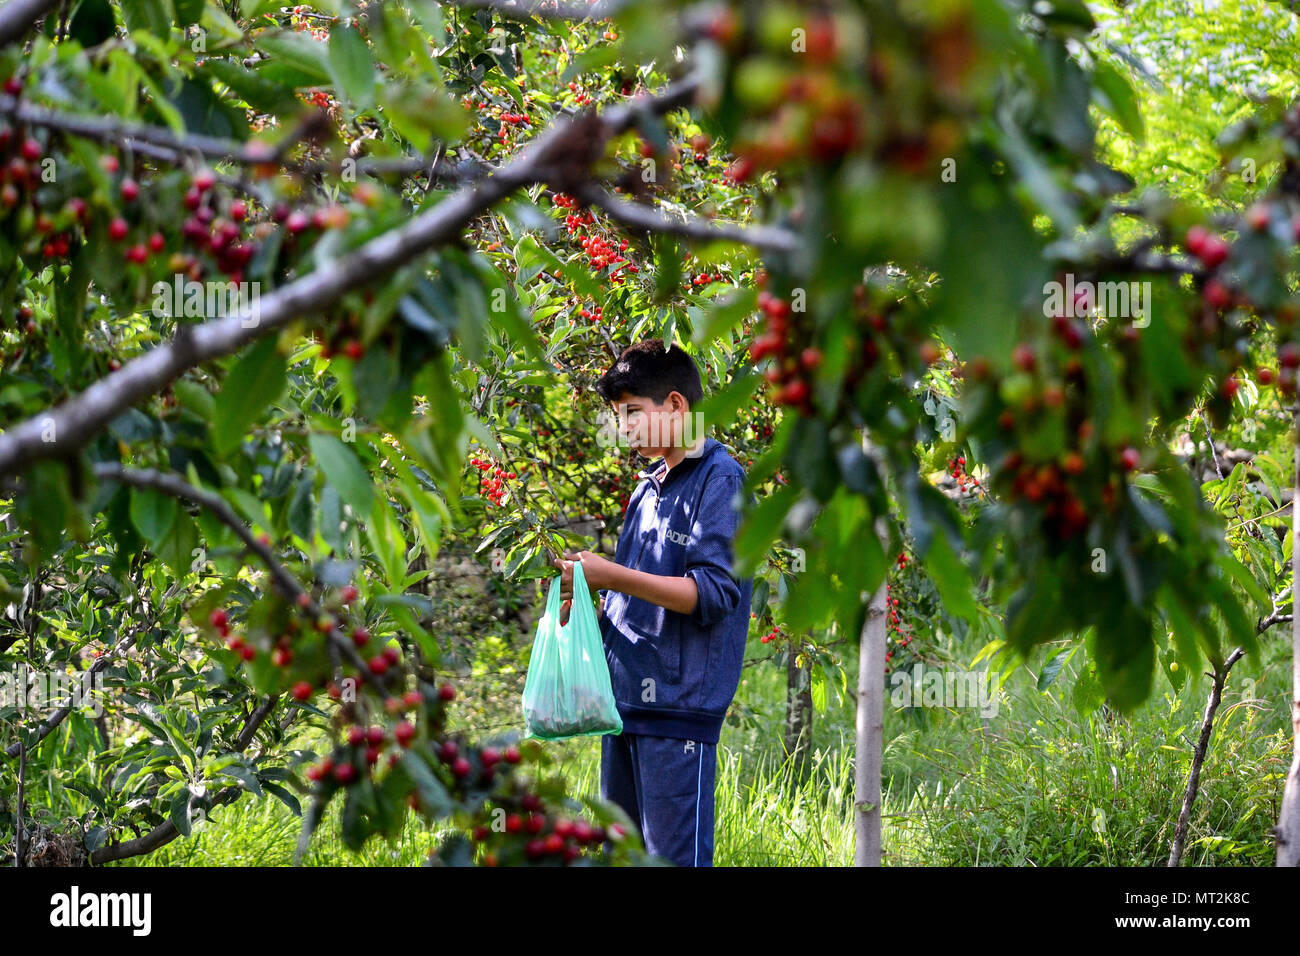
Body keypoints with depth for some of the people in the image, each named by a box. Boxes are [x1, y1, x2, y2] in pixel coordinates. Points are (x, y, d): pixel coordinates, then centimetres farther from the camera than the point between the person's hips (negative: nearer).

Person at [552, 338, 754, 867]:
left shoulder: (720, 480, -8)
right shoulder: (648, 489, 19)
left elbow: (715, 593, -17)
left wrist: (613, 576, -18)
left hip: (680, 704, -9)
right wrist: (585, 600, 3)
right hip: (625, 700, 9)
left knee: (674, 855, -9)